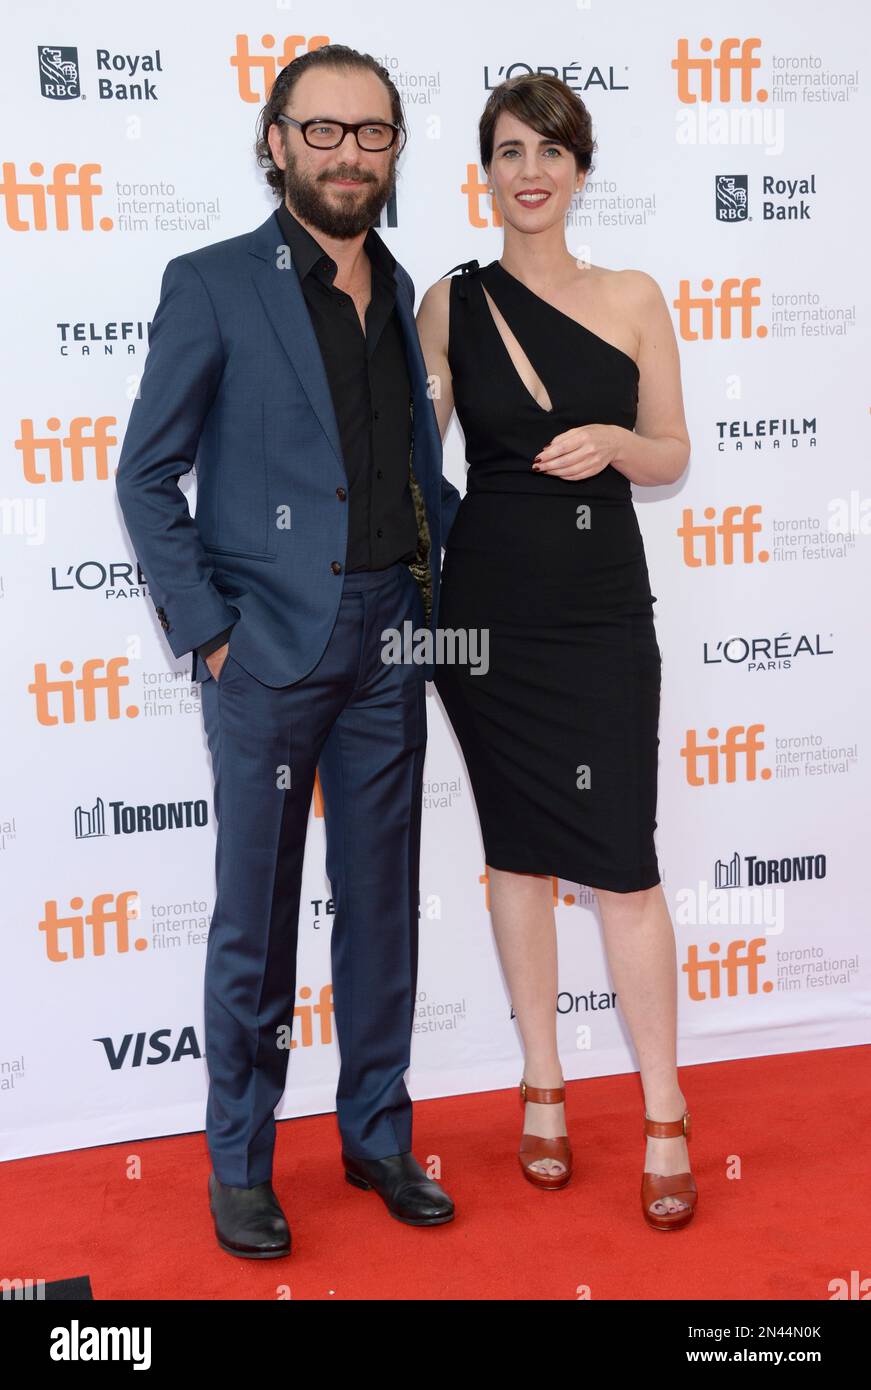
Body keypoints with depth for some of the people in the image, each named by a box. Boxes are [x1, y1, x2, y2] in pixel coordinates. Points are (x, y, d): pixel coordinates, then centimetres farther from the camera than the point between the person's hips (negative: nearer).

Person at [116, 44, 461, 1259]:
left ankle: (378, 1136, 27)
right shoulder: (212, 285, -4)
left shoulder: (400, 293, 12)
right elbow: (145, 475, -5)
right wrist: (205, 632, -10)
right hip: (270, 646, -5)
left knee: (383, 904, 12)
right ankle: (240, 1167, 20)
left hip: (387, 644, 5)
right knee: (255, 916, 4)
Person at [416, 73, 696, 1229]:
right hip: (488, 606, 1)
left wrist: (611, 442, -12)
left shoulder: (634, 299, 2)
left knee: (623, 863, -2)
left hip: (603, 610, -1)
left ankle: (665, 1120, 11)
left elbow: (672, 455, 5)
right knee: (519, 854, 10)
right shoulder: (451, 303, 2)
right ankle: (544, 1089, 25)